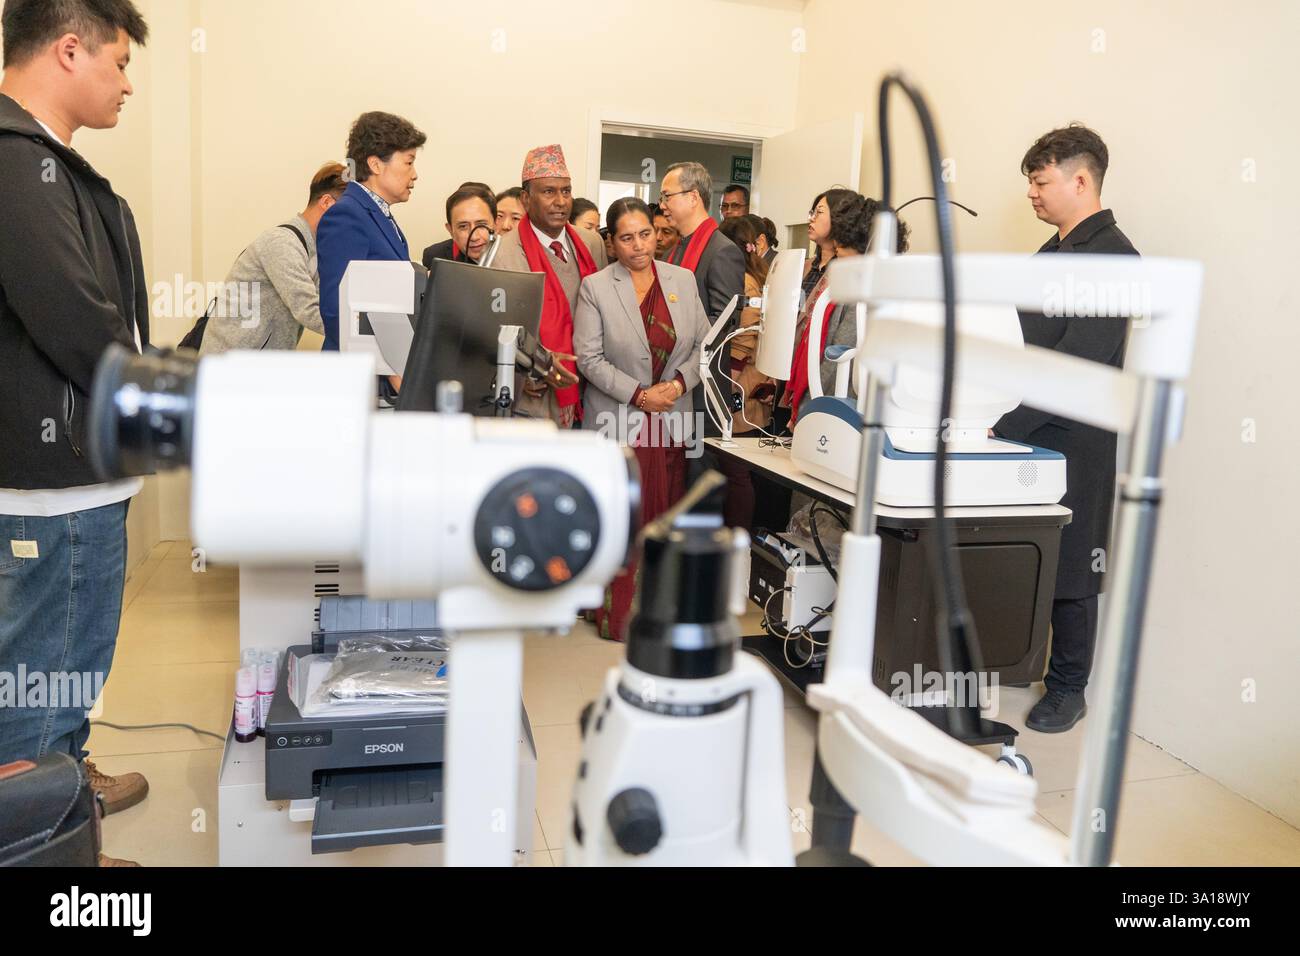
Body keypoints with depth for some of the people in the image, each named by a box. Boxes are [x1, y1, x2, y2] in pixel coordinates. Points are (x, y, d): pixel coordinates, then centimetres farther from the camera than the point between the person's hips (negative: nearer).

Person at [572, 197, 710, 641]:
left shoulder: (683, 280, 8)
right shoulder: (595, 287, -3)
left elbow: (703, 343, 9)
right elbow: (589, 357, -7)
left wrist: (678, 383, -8)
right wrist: (638, 394, -15)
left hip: (672, 417, 3)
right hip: (618, 417, -3)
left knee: (665, 516, 7)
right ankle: (617, 615, 9)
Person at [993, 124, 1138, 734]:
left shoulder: (1113, 258, -12)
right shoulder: (1052, 253, 16)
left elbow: (1076, 363, -20)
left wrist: (1001, 424, -23)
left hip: (1075, 444, -8)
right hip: (1027, 436, 8)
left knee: (1068, 568, 3)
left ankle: (1068, 688, 17)